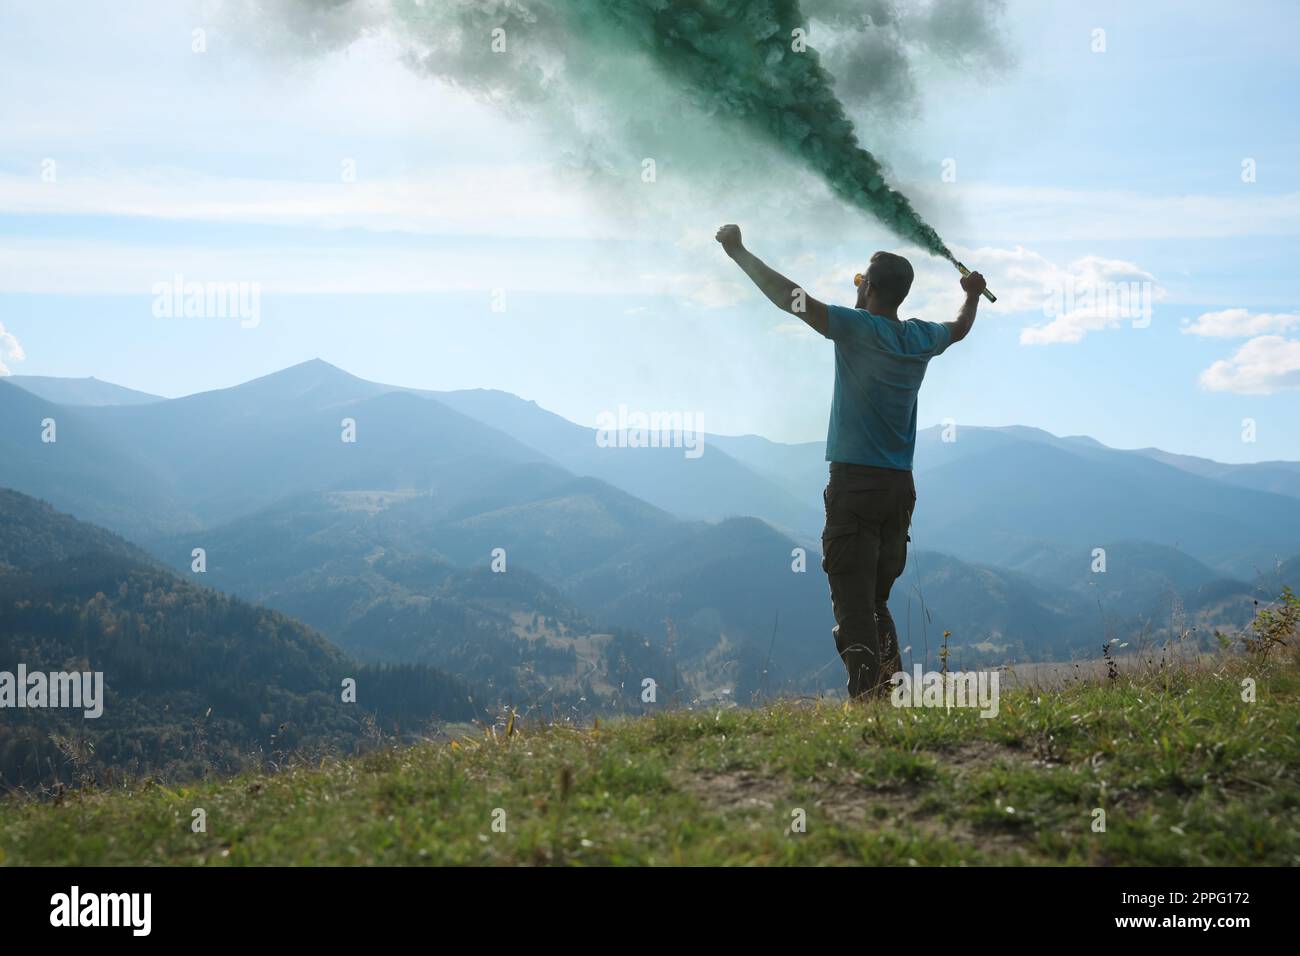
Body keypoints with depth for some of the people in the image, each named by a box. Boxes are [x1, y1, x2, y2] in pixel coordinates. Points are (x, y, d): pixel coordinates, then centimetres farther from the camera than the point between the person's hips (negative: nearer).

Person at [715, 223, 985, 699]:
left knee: (853, 604, -8)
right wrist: (972, 295, 55)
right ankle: (893, 690, 8)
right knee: (877, 601, 15)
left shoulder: (858, 327, -9)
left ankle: (867, 695, -16)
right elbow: (960, 328, 34)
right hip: (901, 486, 7)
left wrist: (738, 252, 0)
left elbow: (788, 296, -11)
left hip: (855, 485, -7)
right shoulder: (922, 338, 10)